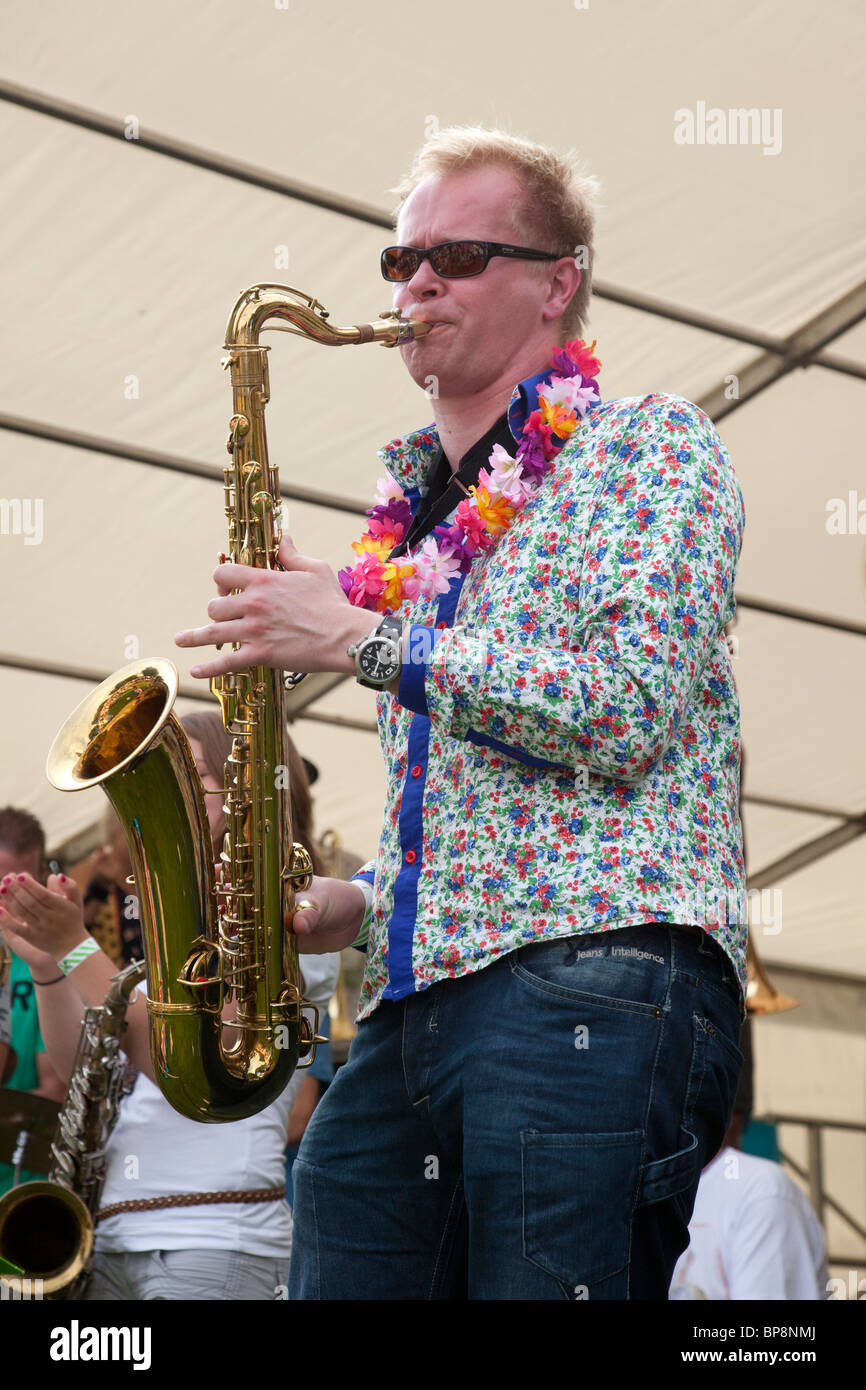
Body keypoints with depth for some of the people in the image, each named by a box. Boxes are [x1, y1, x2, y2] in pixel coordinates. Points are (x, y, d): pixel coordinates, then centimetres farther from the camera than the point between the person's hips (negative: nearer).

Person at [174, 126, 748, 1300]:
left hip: (595, 982, -7)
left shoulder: (649, 445, 4)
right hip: (417, 1000, 7)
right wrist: (363, 900, 10)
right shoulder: (417, 516, 25)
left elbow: (632, 713, -12)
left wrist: (364, 637, -11)